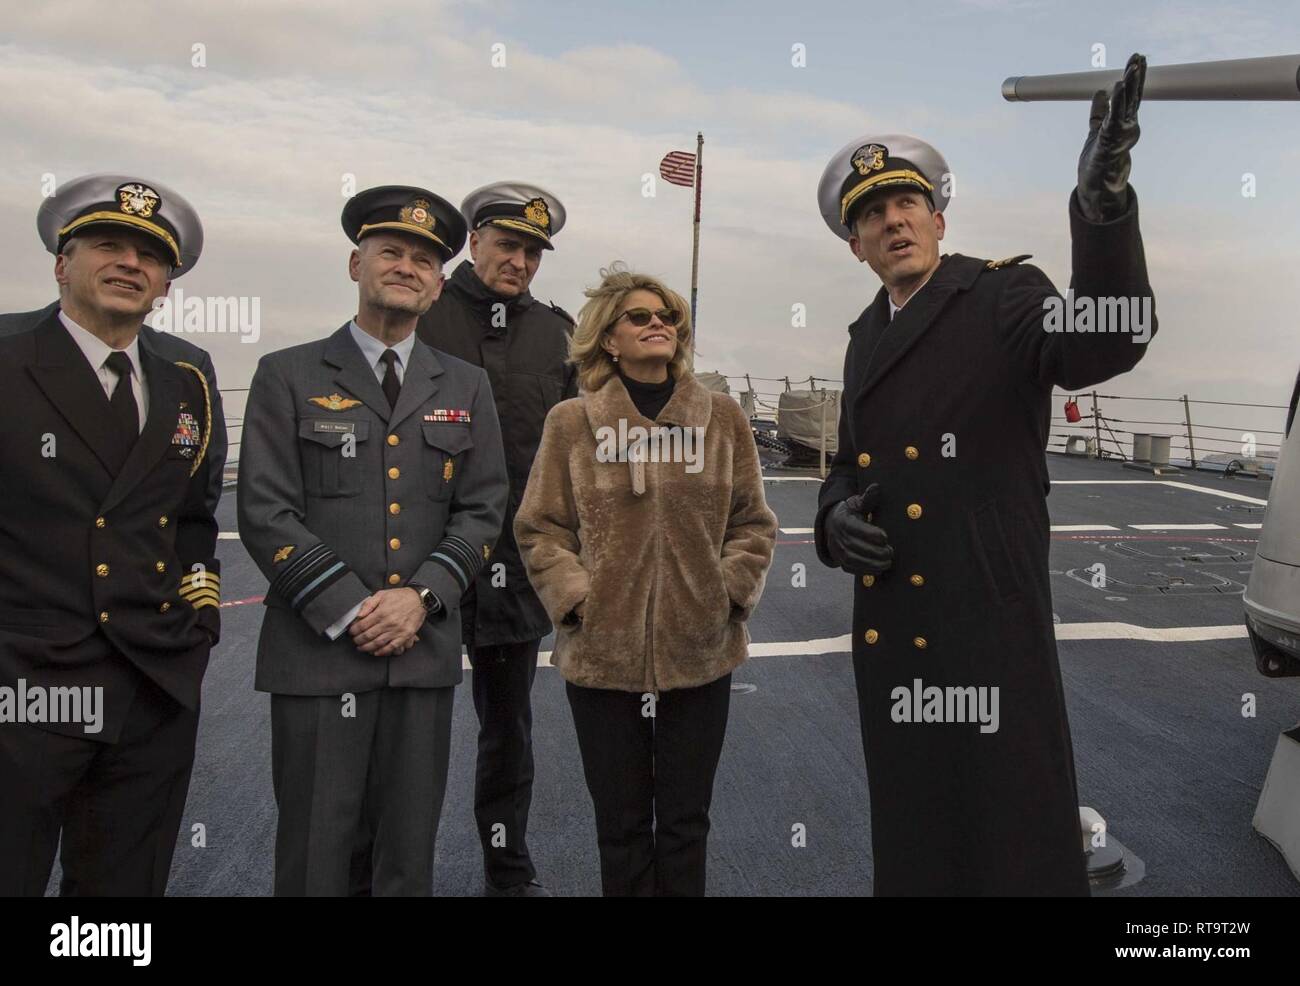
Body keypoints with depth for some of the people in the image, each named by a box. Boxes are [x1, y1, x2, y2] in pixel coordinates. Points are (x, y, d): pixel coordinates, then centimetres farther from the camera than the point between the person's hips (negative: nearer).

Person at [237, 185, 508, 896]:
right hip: (317, 649, -2)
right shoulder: (288, 375, 4)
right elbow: (265, 512, -4)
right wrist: (348, 610, -12)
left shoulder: (466, 387, 13)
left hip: (425, 648, 3)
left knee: (410, 855, 12)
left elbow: (483, 510, 7)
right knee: (314, 855, 5)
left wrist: (421, 595, -8)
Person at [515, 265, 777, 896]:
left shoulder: (722, 417, 5)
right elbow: (539, 530, 1)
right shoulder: (571, 423, 0)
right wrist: (576, 599, -10)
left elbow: (752, 523, 8)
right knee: (621, 824, 13)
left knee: (685, 821, 13)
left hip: (700, 653, 1)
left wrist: (730, 593, -4)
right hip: (602, 654, -1)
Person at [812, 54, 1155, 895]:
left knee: (1018, 842, 1)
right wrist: (837, 517, 0)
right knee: (911, 836, 18)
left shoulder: (1003, 296, -5)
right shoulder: (867, 336, 13)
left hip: (989, 624, -6)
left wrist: (1102, 201, -40)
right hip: (888, 629, 6)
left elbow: (1104, 346, -25)